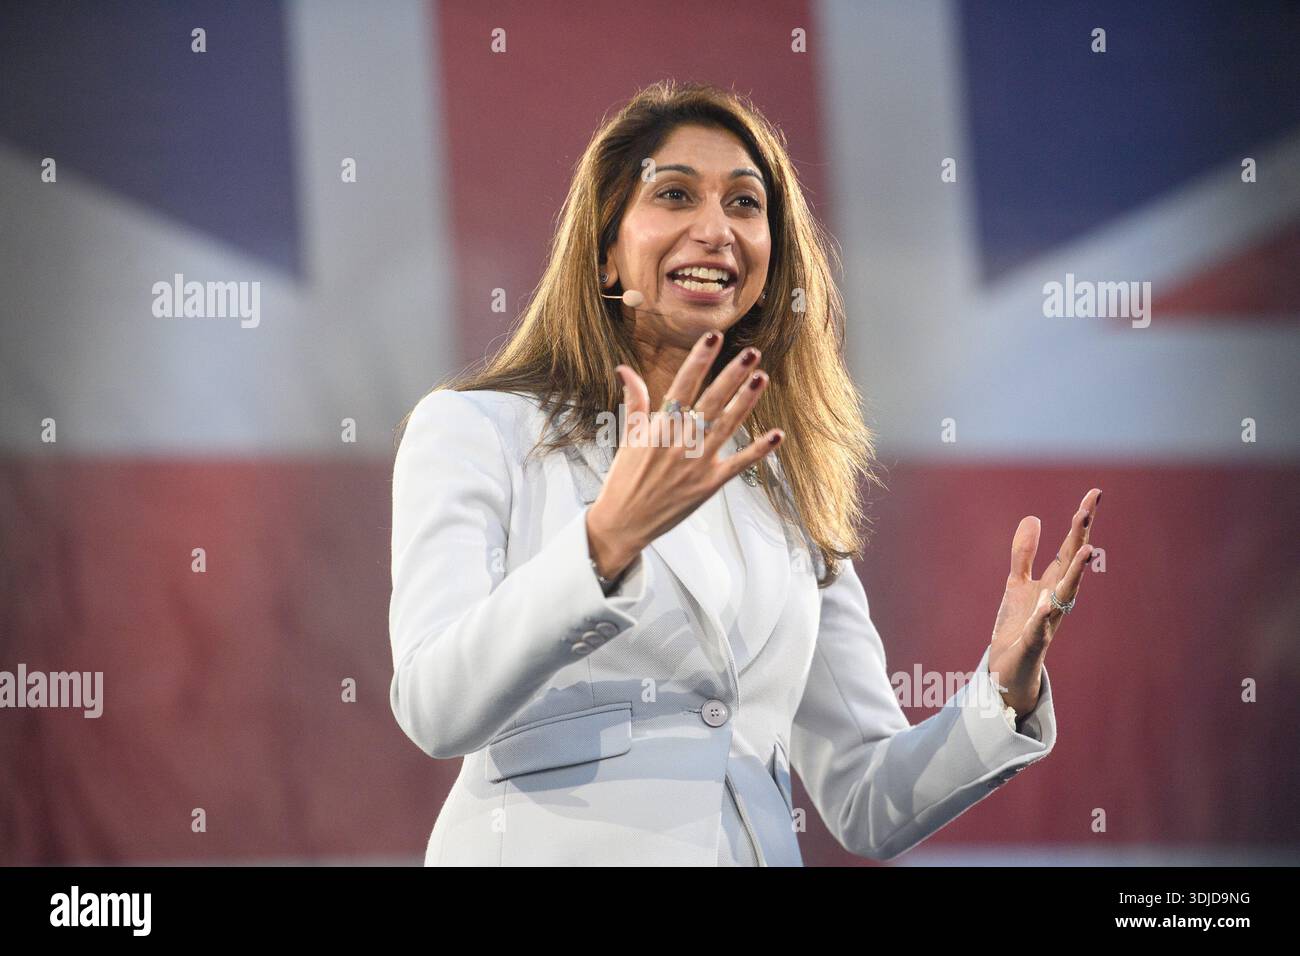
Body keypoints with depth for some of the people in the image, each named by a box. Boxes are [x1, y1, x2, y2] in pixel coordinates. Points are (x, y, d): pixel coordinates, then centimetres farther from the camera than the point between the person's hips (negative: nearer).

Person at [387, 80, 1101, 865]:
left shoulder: (788, 489, 17)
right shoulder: (476, 431, 4)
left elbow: (871, 808, 14)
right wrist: (607, 538, -22)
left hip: (762, 848, 4)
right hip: (552, 846, -3)